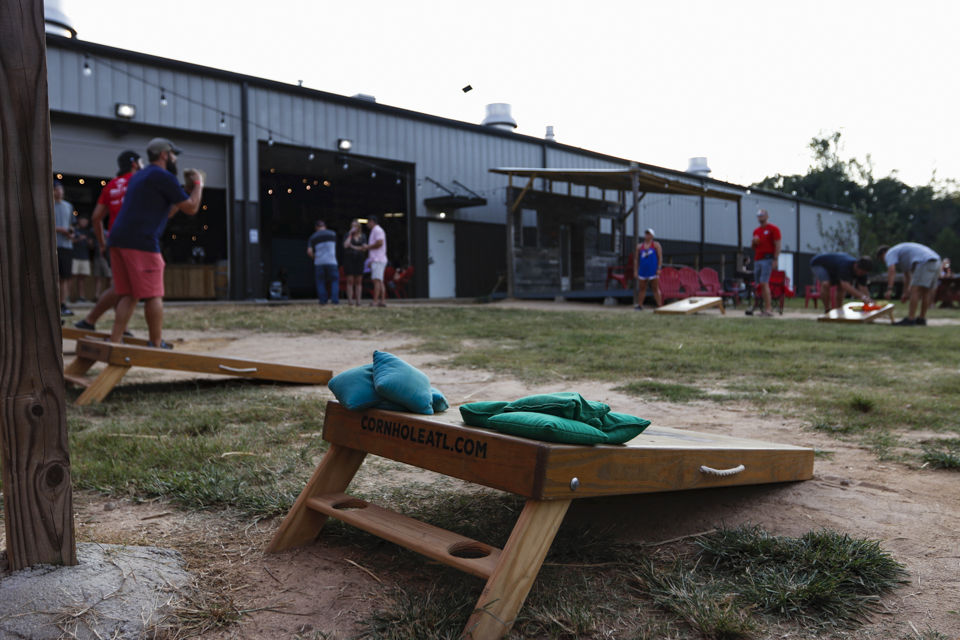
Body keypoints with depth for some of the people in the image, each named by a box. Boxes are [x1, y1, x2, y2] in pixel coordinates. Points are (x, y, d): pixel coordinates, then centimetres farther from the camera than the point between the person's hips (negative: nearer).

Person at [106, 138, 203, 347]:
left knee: (128, 295, 11)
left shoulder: (138, 176, 26)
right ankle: (156, 344, 2)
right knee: (153, 296, -2)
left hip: (118, 239, 9)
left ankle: (114, 342, 6)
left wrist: (184, 192, 31)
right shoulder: (164, 177, -3)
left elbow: (166, 213, 30)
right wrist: (198, 184, 14)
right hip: (141, 242, -9)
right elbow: (191, 208, -1)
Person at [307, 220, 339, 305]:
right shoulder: (332, 233, 8)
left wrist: (314, 257, 14)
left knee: (320, 281, 11)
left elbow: (309, 251, -3)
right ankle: (334, 299, -4)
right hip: (331, 261, -1)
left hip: (319, 262, 1)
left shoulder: (313, 237, 8)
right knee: (335, 280, 7)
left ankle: (322, 299, 5)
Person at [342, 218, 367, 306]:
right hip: (349, 259, -2)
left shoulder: (363, 236, 9)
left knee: (358, 281, -1)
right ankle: (350, 300, -5)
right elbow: (346, 245, -14)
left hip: (359, 260, 2)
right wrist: (350, 234, -11)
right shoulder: (347, 235, 3)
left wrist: (353, 247, -8)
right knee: (350, 281, -6)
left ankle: (358, 301, 0)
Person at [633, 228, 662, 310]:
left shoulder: (656, 245, 4)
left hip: (653, 271, -3)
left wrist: (659, 268, -9)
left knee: (655, 288, -3)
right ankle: (640, 305, 9)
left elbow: (660, 257, 0)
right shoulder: (639, 246, 12)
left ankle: (659, 305, -1)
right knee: (641, 288, 4)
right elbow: (636, 259, 13)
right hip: (642, 270, 3)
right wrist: (636, 271, 7)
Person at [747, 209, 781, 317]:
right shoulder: (756, 231, 20)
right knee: (759, 284, 4)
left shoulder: (773, 229, -1)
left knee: (764, 283, -16)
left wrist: (775, 260, -15)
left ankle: (768, 309, -16)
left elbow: (777, 245, -7)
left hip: (767, 259, -8)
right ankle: (769, 306, 9)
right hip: (757, 260, 8)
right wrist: (754, 242, 4)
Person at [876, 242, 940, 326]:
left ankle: (910, 319, -16)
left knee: (915, 290, -11)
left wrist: (889, 289, -18)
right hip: (936, 262, 9)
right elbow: (907, 276, 38)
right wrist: (906, 293, 39)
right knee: (925, 292, 14)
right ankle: (922, 318, 17)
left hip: (924, 262, -9)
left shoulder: (889, 254, 7)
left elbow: (891, 271, -12)